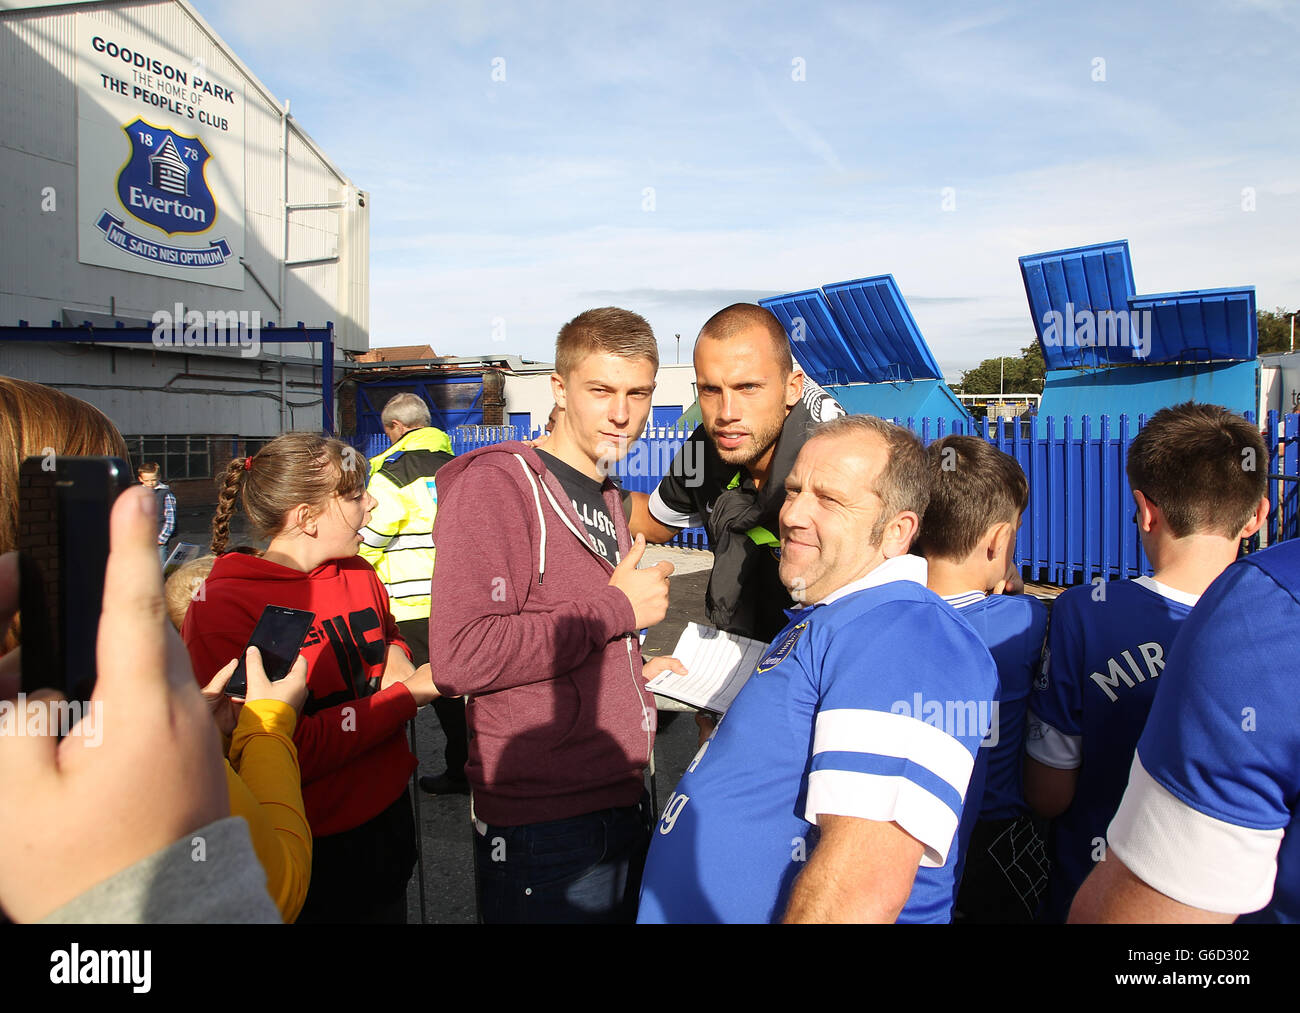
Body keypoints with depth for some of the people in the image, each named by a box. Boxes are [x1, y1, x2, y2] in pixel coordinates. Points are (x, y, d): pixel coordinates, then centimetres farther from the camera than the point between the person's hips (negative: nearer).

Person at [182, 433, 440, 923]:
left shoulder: (358, 574, 1)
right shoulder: (221, 609, -21)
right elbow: (287, 754, -25)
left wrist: (395, 656, -2)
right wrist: (409, 695, -22)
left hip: (388, 821, 7)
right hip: (309, 852, -6)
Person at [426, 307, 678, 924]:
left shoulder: (608, 498, 14)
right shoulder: (497, 481, -15)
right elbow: (458, 658, -27)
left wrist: (634, 671, 9)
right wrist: (617, 608, -20)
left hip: (624, 804, 8)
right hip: (542, 829, -8)